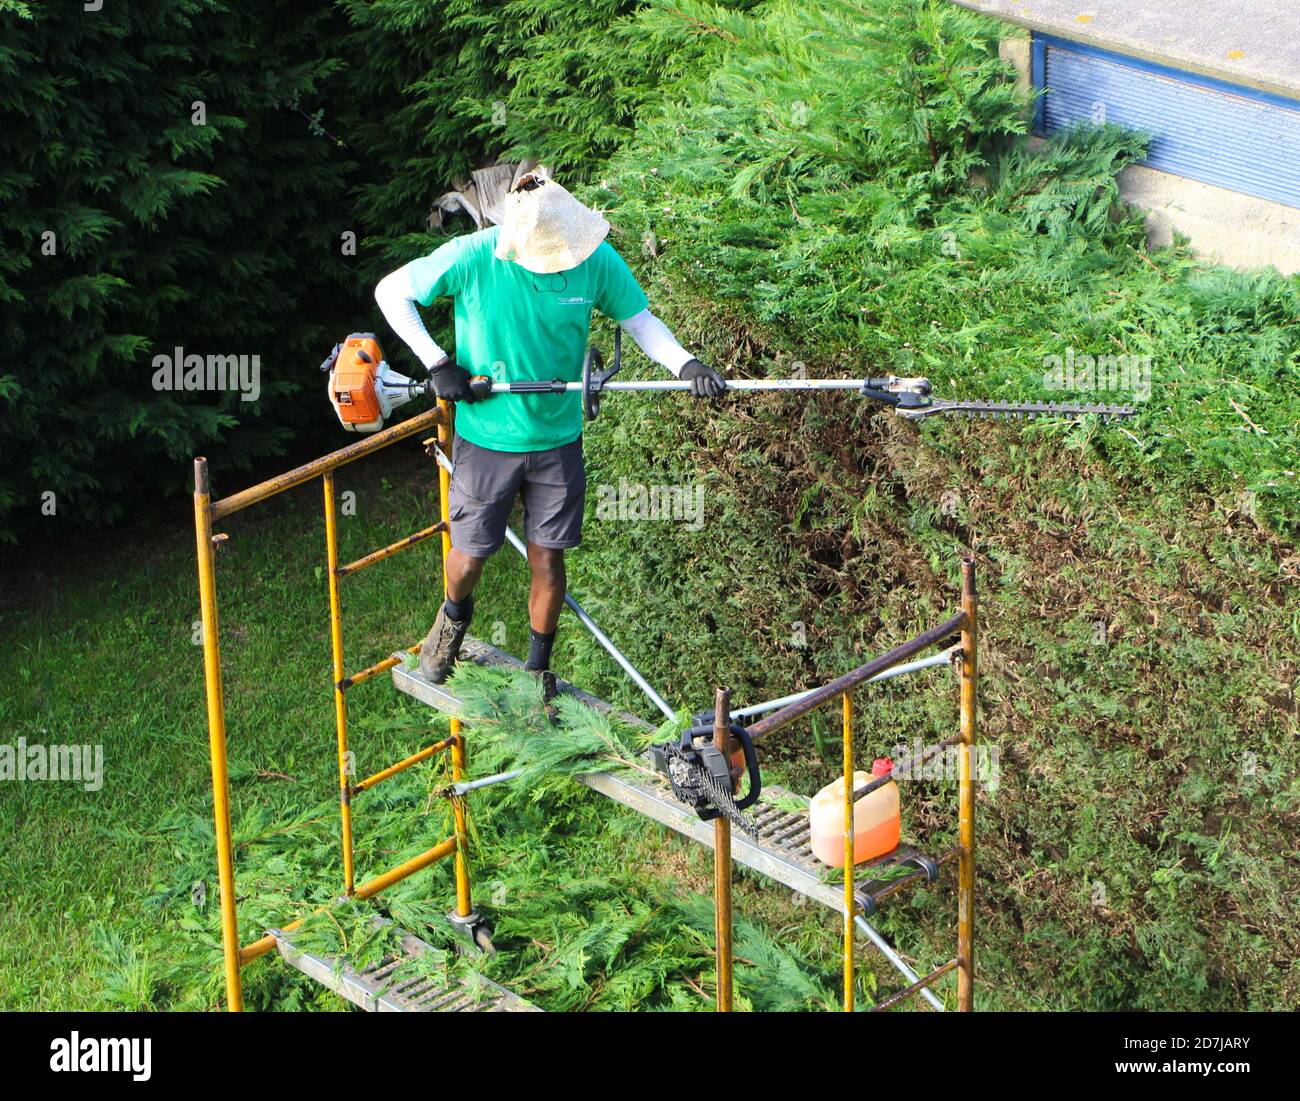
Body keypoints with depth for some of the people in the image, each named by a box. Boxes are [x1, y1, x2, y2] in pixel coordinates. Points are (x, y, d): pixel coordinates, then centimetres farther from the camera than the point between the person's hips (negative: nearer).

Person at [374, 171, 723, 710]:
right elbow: (391, 291, -8)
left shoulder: (598, 260, -14)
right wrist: (436, 363, -14)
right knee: (470, 555, 9)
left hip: (557, 440, 1)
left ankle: (538, 672, 30)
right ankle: (455, 615, 46)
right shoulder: (472, 257, -21)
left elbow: (640, 321, -1)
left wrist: (684, 364, -20)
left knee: (548, 560, 8)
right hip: (486, 439, -1)